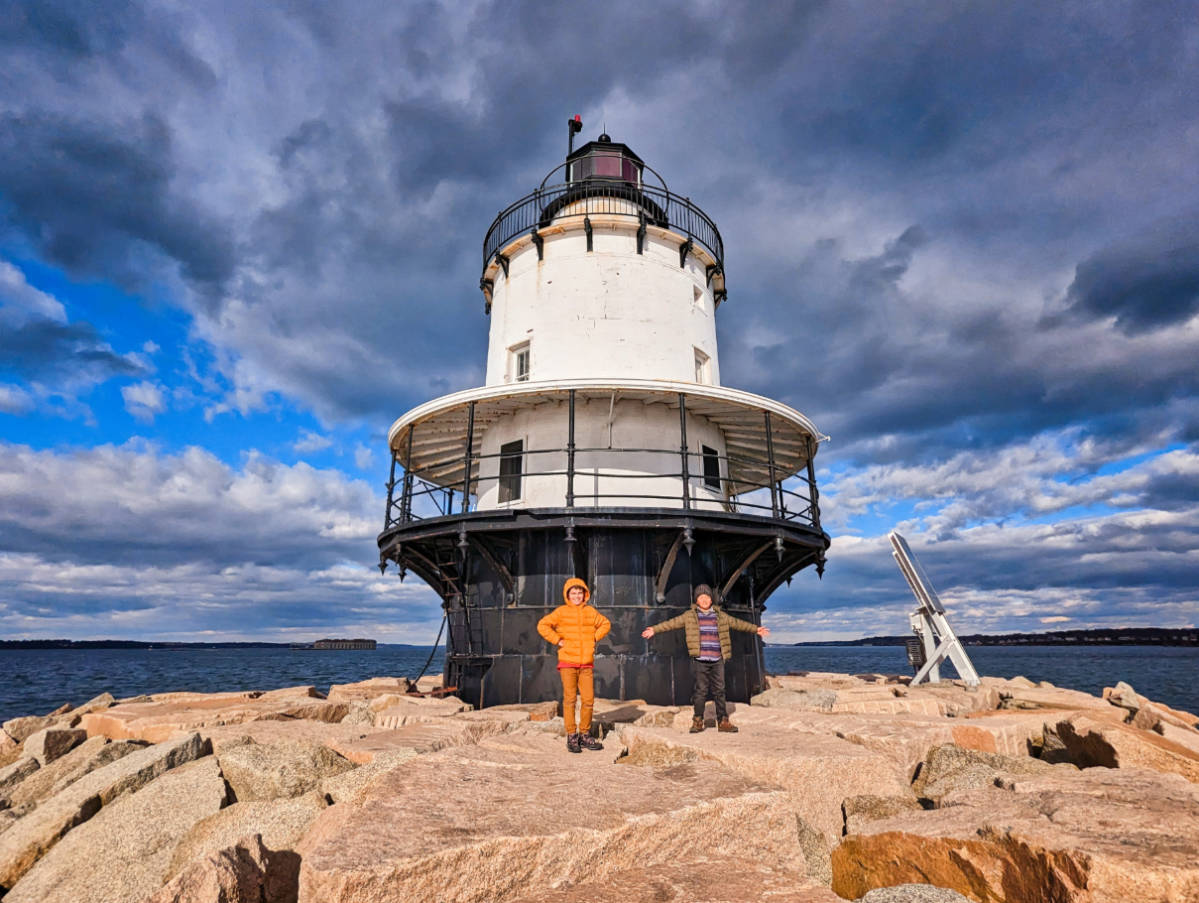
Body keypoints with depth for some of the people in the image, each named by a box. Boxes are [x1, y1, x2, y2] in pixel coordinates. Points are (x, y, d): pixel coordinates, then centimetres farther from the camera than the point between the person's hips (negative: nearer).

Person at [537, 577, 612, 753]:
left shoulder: (590, 612, 8)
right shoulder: (561, 612, -2)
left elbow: (605, 624, 23)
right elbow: (542, 625, -7)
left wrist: (594, 638, 9)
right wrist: (557, 641, -9)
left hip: (587, 664, 3)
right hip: (567, 663, -3)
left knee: (588, 700, 3)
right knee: (569, 699, -2)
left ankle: (585, 735, 18)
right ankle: (571, 737, 8)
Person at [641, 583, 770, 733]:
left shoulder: (720, 615, 13)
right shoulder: (690, 615, 6)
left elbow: (737, 623, 22)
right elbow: (671, 623, 3)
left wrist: (756, 629, 26)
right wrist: (654, 629, -4)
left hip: (717, 660, 2)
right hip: (700, 660, -2)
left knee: (719, 690, 5)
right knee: (701, 690, -2)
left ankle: (723, 722, 13)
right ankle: (697, 721, 9)